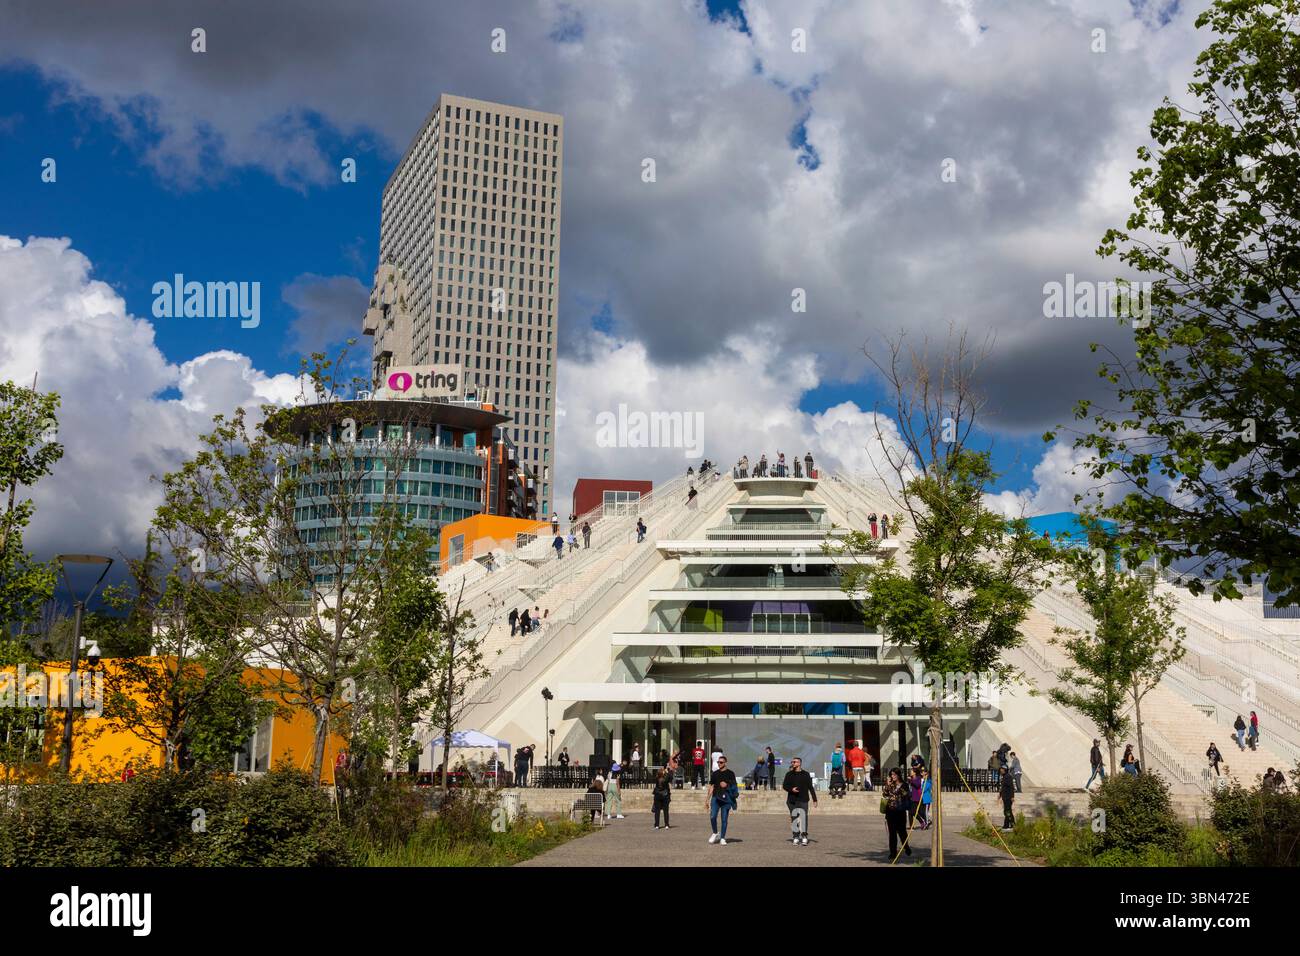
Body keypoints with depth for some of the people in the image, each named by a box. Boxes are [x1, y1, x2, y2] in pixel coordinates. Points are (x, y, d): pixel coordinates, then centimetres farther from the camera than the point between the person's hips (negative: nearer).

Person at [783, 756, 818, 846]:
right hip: (792, 800, 2)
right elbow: (784, 785, 7)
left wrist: (814, 799, 4)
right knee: (794, 818, 2)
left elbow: (810, 787, 7)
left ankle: (804, 836, -10)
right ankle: (795, 837, 8)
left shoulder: (805, 774, 5)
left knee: (803, 817, -10)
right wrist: (791, 789, -14)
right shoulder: (789, 774, 9)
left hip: (803, 800, -2)